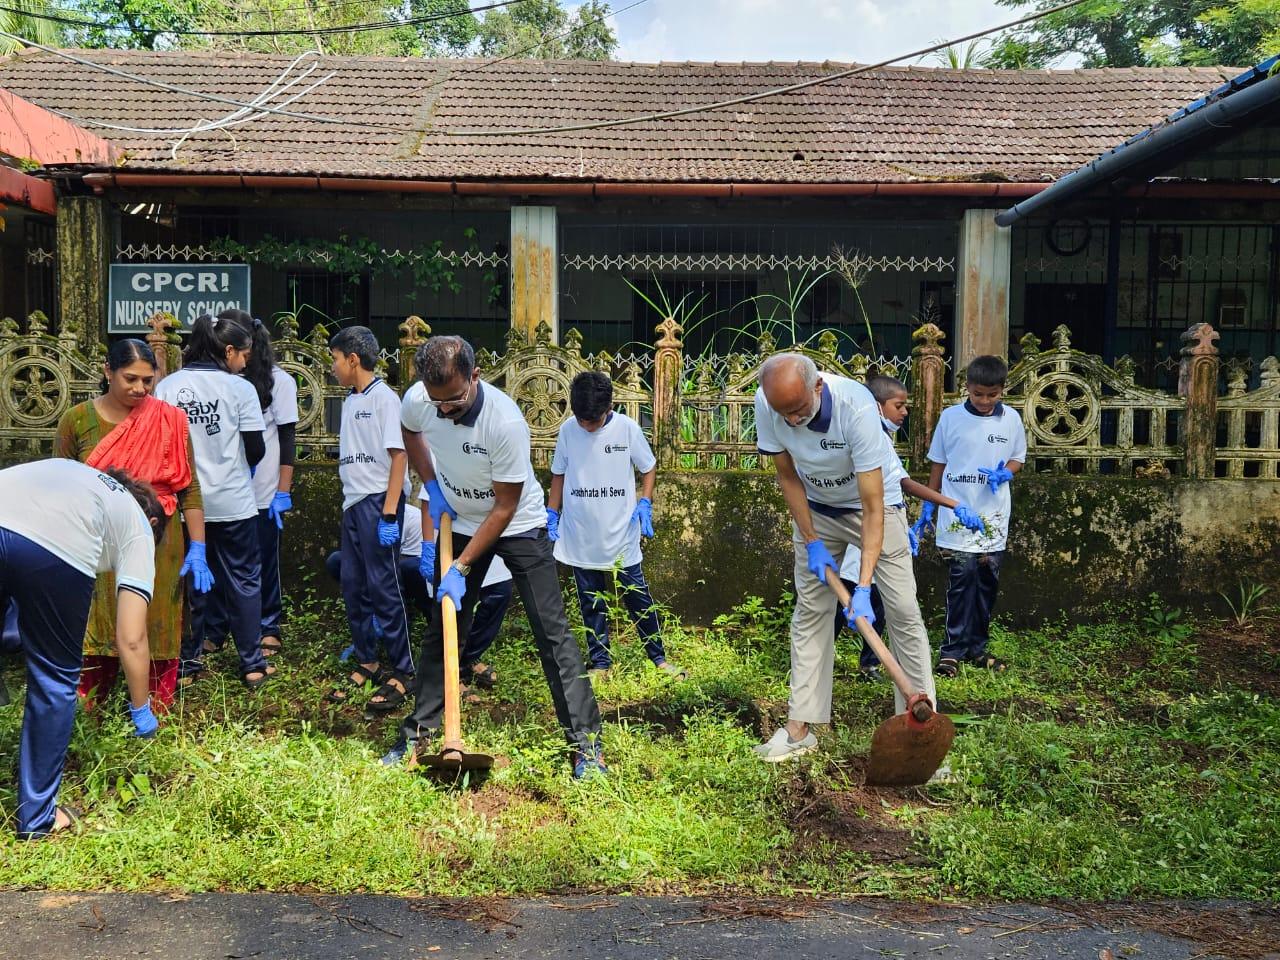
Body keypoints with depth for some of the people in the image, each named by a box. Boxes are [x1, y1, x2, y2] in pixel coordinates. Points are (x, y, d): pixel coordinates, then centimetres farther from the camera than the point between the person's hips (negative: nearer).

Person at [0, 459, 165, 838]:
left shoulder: (76, 475, 41)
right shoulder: (139, 528, 27)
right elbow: (130, 640, 20)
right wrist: (141, 710, 34)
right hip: (57, 547, -4)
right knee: (56, 679, 18)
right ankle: (38, 817, 26)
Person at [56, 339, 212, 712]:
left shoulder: (169, 420, 0)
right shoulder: (76, 421, 1)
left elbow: (189, 489, 2)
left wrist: (197, 549, -2)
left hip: (158, 550, 0)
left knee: (157, 641, 6)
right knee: (95, 644, 4)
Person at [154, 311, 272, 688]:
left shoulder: (166, 386, -1)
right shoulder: (240, 389, -9)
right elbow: (255, 449, -8)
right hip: (232, 502, -3)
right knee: (243, 580, 8)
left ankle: (188, 661, 21)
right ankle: (252, 664, 11)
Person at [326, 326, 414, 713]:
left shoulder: (384, 398, -9)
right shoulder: (350, 401, 15)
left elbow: (398, 456, -14)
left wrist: (389, 514, -18)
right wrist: (349, 501, 11)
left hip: (379, 501, -8)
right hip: (353, 502, 8)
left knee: (384, 586, -5)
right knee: (353, 585, 11)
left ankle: (401, 672, 4)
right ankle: (366, 662, 24)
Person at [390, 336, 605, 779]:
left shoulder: (506, 422, -34)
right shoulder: (416, 401, -18)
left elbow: (504, 509, -25)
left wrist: (461, 567, -24)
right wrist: (431, 484, -2)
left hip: (519, 526, -4)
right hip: (462, 523, 5)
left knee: (552, 631, -8)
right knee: (442, 629, 9)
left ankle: (586, 741, -5)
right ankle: (417, 733, 21)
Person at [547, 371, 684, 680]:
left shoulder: (627, 428, -9)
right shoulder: (567, 430, -4)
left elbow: (649, 467, 3)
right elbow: (559, 474, 10)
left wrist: (645, 503, -10)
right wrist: (551, 513, 4)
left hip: (621, 535, -2)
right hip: (580, 537, 2)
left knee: (638, 598, 6)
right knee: (591, 604, 10)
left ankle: (659, 657, 20)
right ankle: (600, 663, 22)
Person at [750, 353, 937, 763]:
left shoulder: (857, 407, -37)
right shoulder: (767, 406, -24)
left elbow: (873, 507, -35)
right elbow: (788, 476, -8)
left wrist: (863, 586, -38)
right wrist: (812, 542, -12)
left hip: (874, 502, -3)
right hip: (816, 508, 4)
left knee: (903, 611, -7)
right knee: (809, 611, 2)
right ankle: (799, 729, 7)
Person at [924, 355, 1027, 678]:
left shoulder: (1011, 419, 2)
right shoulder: (950, 417, -3)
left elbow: (1018, 458, 13)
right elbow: (938, 463, 5)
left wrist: (1004, 473, -9)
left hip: (994, 517, 3)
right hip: (958, 512, -3)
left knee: (987, 581, 8)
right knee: (963, 576, -11)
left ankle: (977, 646, 20)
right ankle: (953, 649, -2)